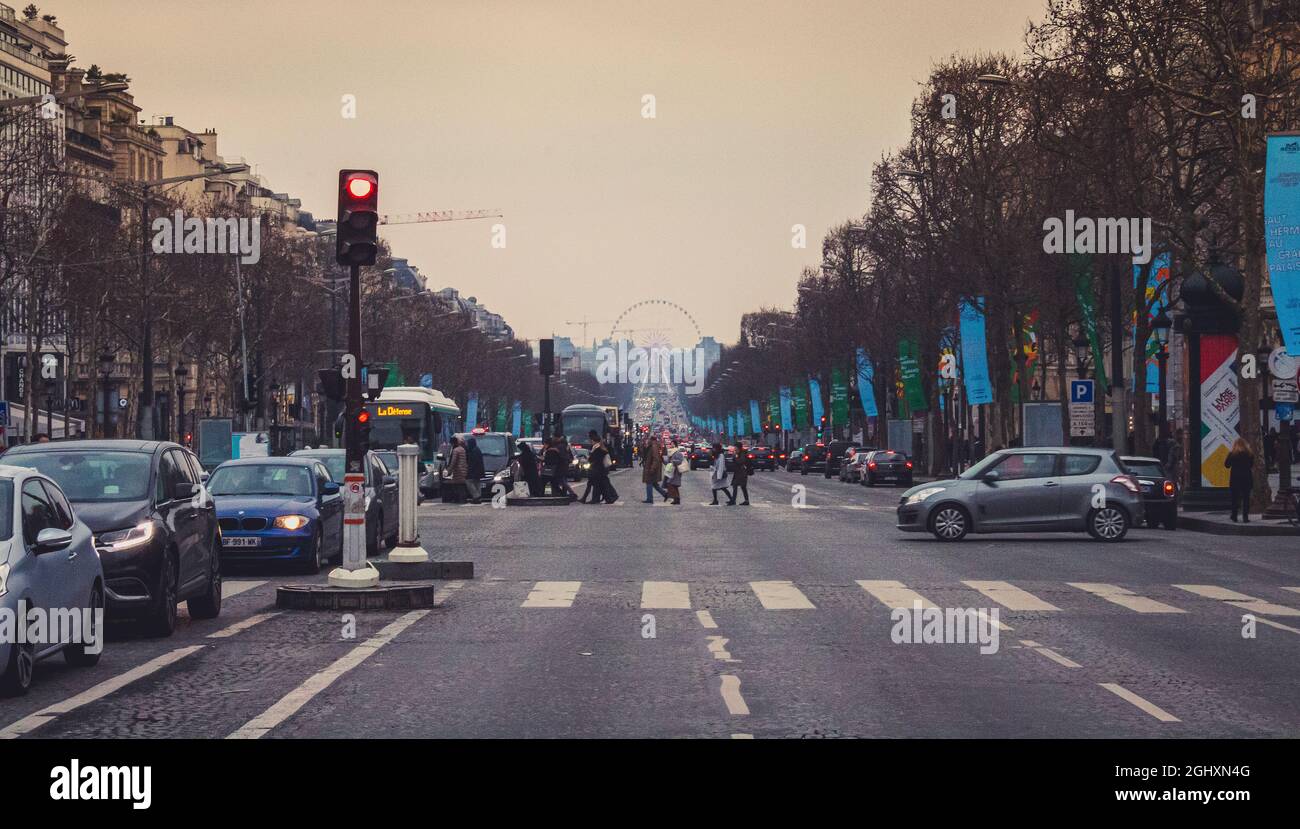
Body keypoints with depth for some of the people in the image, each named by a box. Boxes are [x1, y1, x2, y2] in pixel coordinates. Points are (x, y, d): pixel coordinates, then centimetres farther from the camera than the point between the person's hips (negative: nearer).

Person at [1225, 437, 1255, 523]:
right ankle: (1245, 517, 0)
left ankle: (1234, 517, 9)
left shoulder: (1232, 454, -10)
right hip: (1247, 479, 1)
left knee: (1235, 499, 8)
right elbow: (1252, 465, 10)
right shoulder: (1249, 454, -2)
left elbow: (1227, 465, -1)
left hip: (1235, 479, -1)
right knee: (1246, 499, 5)